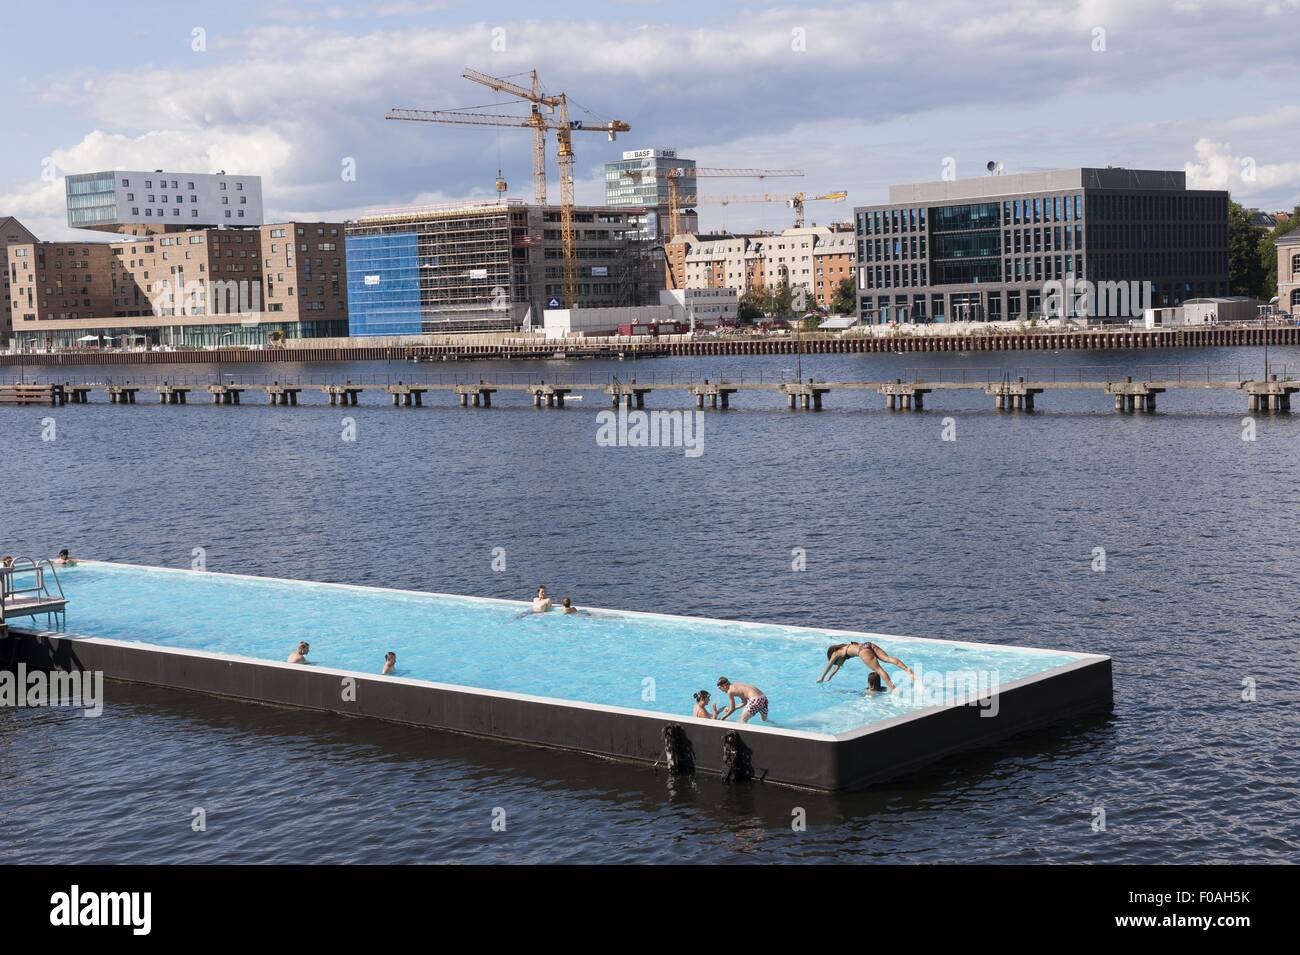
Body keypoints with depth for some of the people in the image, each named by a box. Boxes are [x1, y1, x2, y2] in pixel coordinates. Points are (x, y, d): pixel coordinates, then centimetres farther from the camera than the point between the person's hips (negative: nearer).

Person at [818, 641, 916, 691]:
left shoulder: (836, 653, 25)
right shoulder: (845, 649, 44)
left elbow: (828, 666, 36)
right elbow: (838, 666, 57)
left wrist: (821, 678, 50)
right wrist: (829, 677, 65)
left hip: (863, 650, -7)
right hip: (870, 645, 7)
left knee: (879, 670, -21)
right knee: (888, 659, -12)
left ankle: (893, 689, -37)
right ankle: (907, 669, -35)